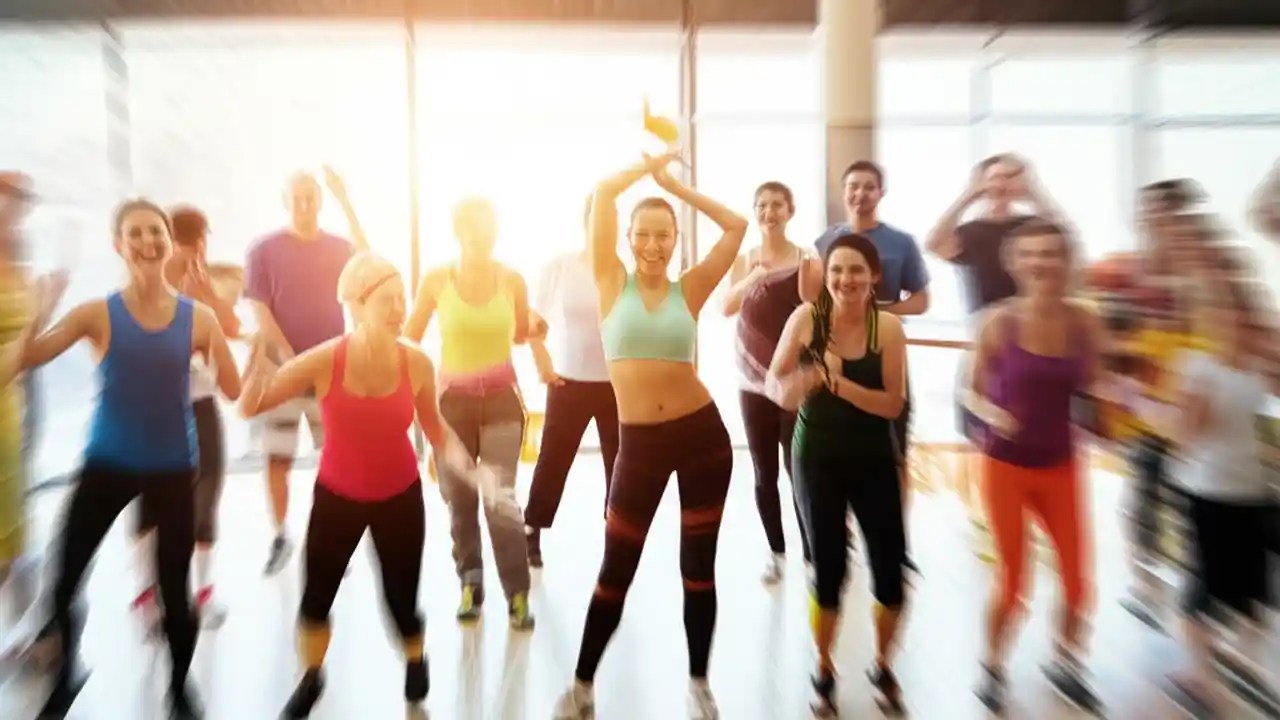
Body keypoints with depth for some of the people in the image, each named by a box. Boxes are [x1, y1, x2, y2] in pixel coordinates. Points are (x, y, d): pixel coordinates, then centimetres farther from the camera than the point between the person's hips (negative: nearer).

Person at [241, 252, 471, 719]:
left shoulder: (416, 363, -18)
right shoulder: (323, 361, -22)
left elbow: (433, 425, -1)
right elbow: (250, 408, -15)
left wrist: (458, 458, -19)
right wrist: (258, 369, -36)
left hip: (401, 496, 0)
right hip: (336, 495, 0)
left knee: (401, 598, 6)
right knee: (316, 595, 10)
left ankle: (416, 665, 42)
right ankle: (311, 678, 43)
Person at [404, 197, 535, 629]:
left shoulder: (512, 280, -5)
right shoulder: (436, 280, -7)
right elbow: (410, 337, 3)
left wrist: (537, 331, -10)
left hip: (501, 398, -1)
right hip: (451, 399, 1)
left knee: (501, 499, -9)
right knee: (459, 499, 8)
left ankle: (518, 595, 1)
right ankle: (470, 586, 25)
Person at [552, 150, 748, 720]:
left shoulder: (689, 289, 3)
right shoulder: (612, 283, 1)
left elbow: (737, 226, 0)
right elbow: (604, 193, -6)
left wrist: (673, 182, 5)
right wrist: (650, 164, 8)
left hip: (702, 432, 1)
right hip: (639, 442, -1)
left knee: (698, 566, 12)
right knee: (616, 571, 8)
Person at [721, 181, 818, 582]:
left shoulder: (805, 258, -4)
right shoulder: (742, 260, 4)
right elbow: (726, 309, -12)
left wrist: (806, 271, -27)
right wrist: (750, 280, -29)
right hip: (753, 384, 3)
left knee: (799, 473, -3)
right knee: (765, 476, 9)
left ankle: (810, 556, 9)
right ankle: (776, 552, 23)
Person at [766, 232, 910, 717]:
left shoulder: (888, 326, -10)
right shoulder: (806, 317, -10)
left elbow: (893, 404, -13)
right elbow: (776, 386, -6)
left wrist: (841, 384, -26)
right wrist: (804, 379, -26)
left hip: (874, 458, 1)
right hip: (818, 456, -1)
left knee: (891, 569, 2)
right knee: (827, 567, 6)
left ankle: (883, 667, 31)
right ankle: (824, 672, 30)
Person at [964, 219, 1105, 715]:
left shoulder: (1085, 323, -6)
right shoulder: (1000, 322, -13)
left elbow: (1092, 389, 6)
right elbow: (972, 392, -5)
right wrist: (993, 415, -24)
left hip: (1061, 465, 3)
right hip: (1006, 464, -3)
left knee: (1079, 580, 9)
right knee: (1012, 581, 4)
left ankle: (1064, 663, 38)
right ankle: (992, 667, 30)